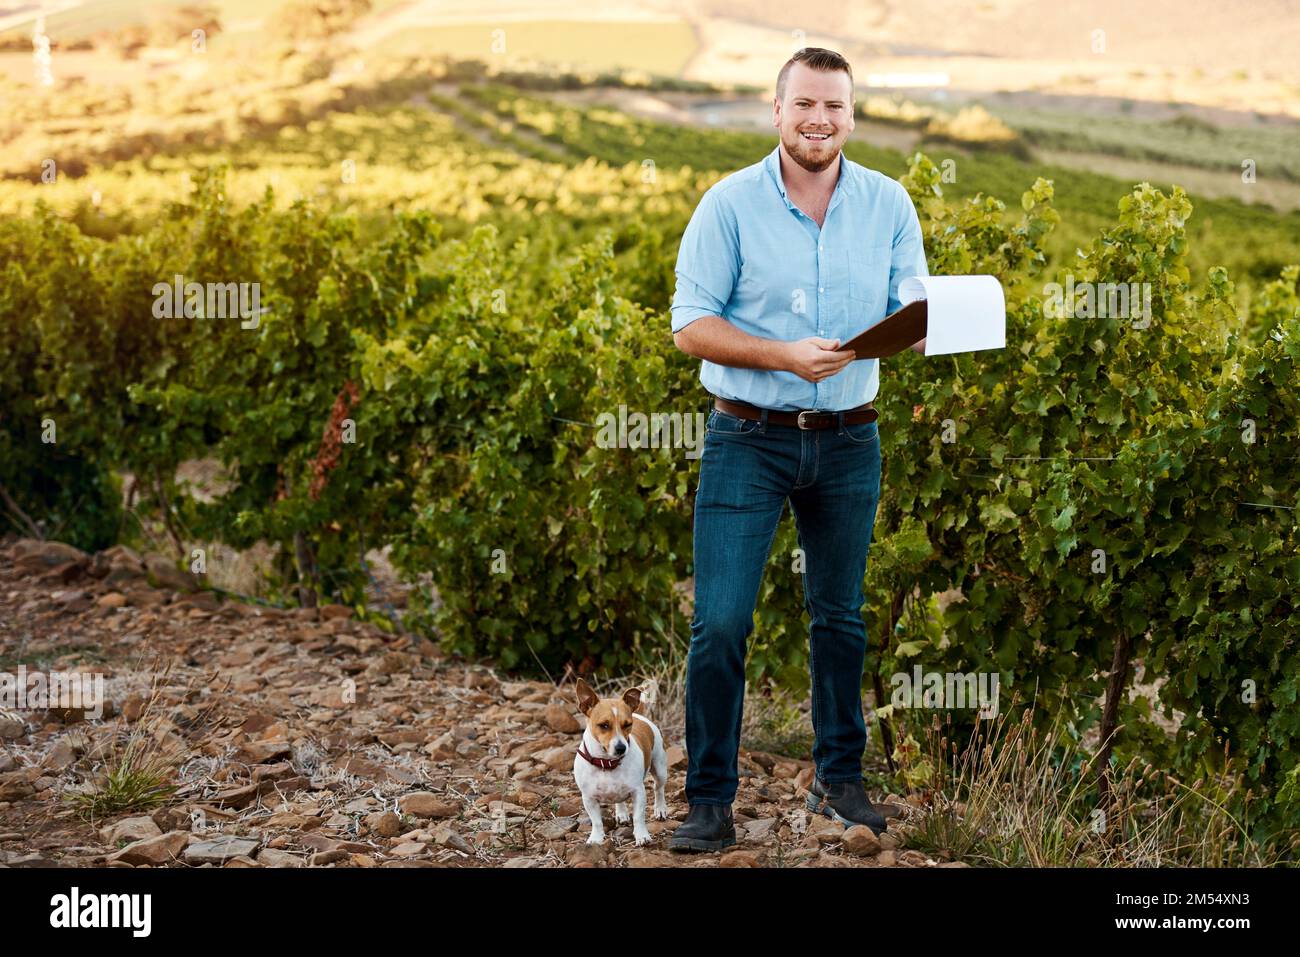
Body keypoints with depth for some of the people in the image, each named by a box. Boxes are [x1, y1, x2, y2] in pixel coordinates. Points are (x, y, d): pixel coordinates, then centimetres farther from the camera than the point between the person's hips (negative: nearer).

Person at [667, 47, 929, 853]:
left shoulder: (889, 205, 2)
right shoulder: (731, 204, -6)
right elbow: (690, 326, -9)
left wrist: (916, 330, -21)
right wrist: (785, 354, -22)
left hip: (849, 443, 3)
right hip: (749, 439, -3)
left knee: (841, 617, 15)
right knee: (721, 622, -7)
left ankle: (840, 777, 31)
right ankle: (711, 802, 3)